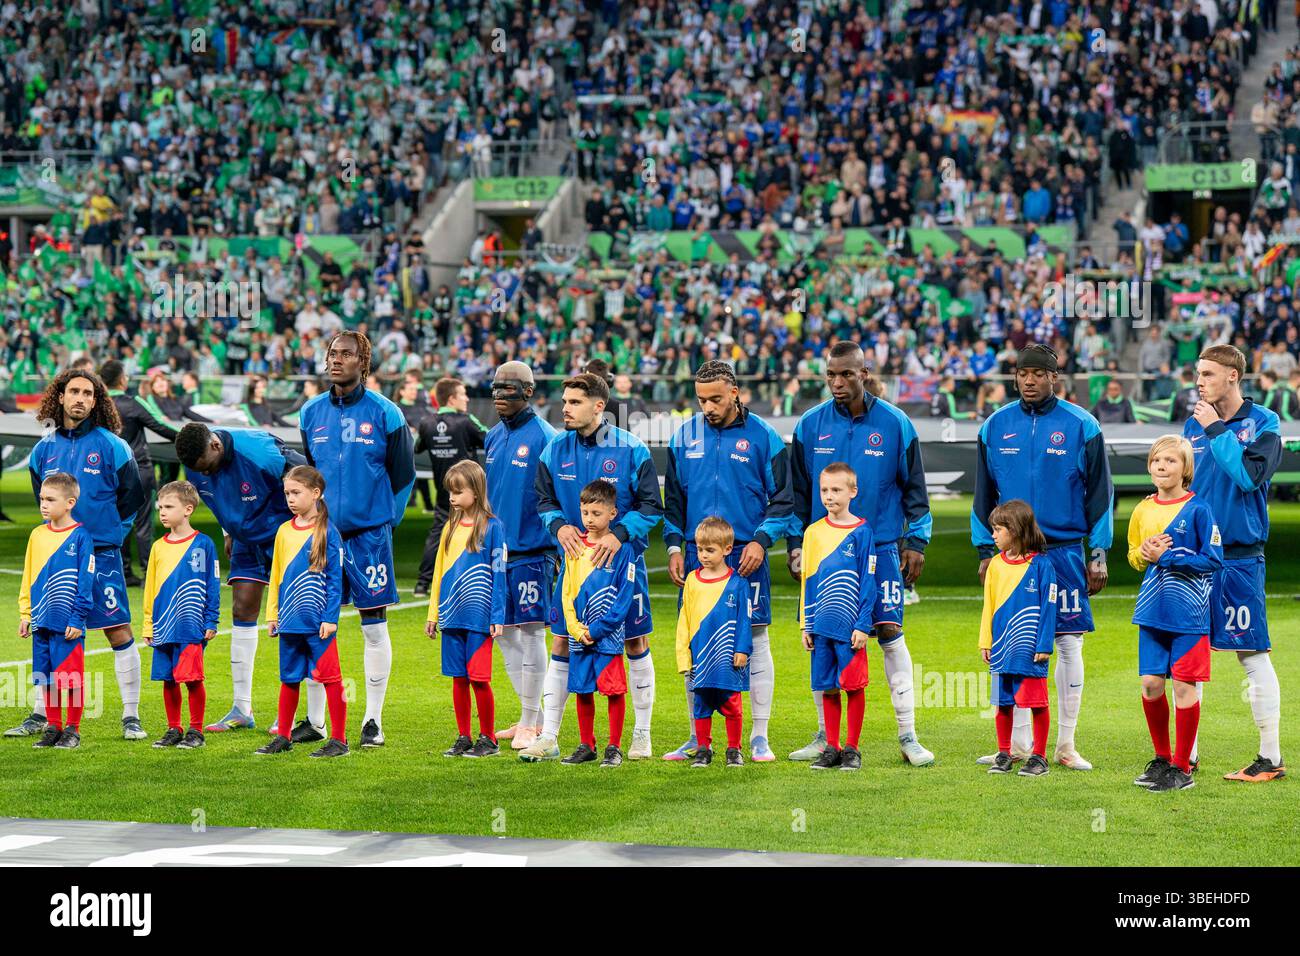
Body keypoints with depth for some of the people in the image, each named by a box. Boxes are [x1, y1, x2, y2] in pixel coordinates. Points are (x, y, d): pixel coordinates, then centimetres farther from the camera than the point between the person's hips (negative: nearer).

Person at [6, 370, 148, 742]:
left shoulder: (111, 446, -4)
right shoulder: (44, 449, 8)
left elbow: (133, 497, 2)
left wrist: (109, 532, 4)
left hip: (102, 555, -4)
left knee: (119, 632, -5)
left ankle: (131, 717, 0)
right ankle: (40, 716, 14)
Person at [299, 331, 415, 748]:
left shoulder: (385, 414, -4)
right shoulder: (311, 413, 7)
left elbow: (403, 475, 3)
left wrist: (386, 522, 2)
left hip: (369, 533, -3)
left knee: (374, 628, 1)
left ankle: (374, 720, 6)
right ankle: (314, 720, 13)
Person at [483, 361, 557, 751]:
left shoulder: (543, 437, -10)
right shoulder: (493, 437, 11)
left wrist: (557, 549, -12)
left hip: (530, 552, -8)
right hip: (496, 550, 8)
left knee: (530, 632, -4)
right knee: (504, 633, 11)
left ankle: (530, 724, 2)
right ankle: (531, 716, 21)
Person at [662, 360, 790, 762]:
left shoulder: (763, 437, -1)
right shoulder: (684, 437, 8)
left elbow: (782, 499, 3)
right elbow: (673, 499, 16)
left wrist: (761, 540, -9)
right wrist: (674, 547, 7)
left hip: (746, 555, -3)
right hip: (697, 555, 3)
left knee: (755, 641, -2)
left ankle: (759, 736, 4)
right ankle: (698, 737, 11)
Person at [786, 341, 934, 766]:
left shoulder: (894, 424, -1)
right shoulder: (810, 425, 3)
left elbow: (914, 488, 5)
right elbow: (798, 491, 12)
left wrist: (916, 542, 1)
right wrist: (795, 544, 8)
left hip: (881, 545, -2)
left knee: (890, 633, -7)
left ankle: (908, 736, -2)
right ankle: (825, 736, 13)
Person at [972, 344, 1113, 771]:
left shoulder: (1081, 426, -1)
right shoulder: (995, 427, 7)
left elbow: (1100, 493, 3)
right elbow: (984, 494, 14)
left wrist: (1098, 553, -1)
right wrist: (984, 550, 9)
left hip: (1065, 552, -2)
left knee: (1070, 644, -1)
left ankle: (1066, 744, 6)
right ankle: (1017, 743, 11)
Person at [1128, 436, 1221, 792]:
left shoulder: (1197, 509, -9)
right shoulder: (1143, 510, 8)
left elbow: (1213, 559, -12)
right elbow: (1133, 555, 19)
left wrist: (1166, 558, -15)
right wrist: (1144, 553, -4)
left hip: (1188, 614, -5)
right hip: (1152, 614, 5)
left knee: (1184, 686, -1)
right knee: (1150, 683, 5)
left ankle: (1182, 767, 7)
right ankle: (1162, 759, 21)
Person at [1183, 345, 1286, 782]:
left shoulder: (1264, 423, -4)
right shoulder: (1194, 424, 12)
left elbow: (1248, 476, -18)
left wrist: (1216, 431, -13)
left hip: (1240, 557, -5)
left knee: (1253, 654, -4)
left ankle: (1271, 757, 1)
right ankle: (1186, 754, 13)